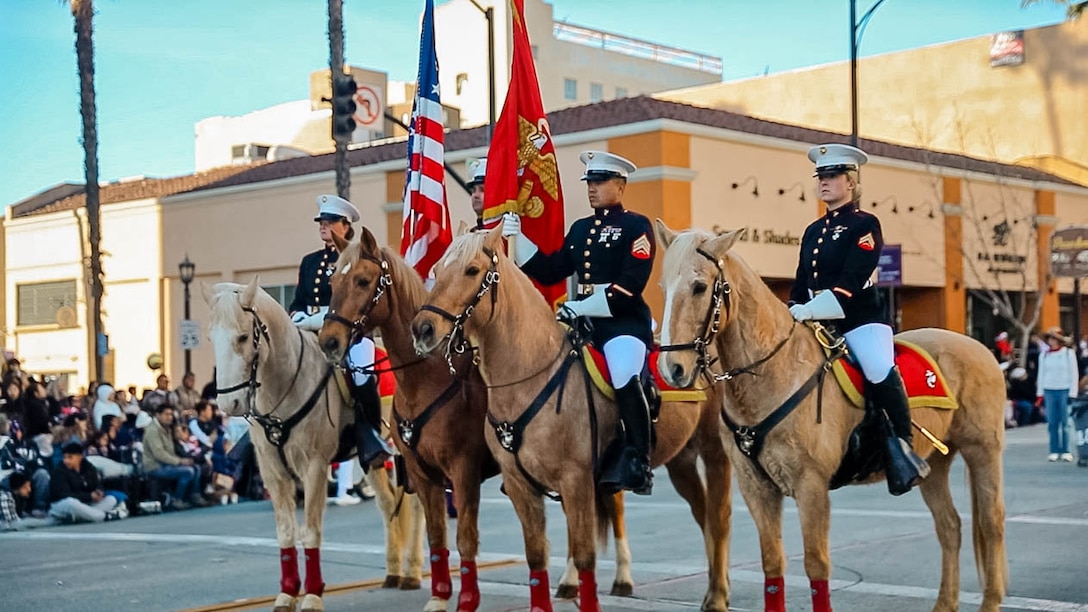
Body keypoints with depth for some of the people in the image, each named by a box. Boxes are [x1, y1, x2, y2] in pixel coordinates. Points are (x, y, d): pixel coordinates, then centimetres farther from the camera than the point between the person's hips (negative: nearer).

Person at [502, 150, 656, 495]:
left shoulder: (636, 226, -2)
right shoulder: (579, 229, 19)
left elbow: (630, 285, -13)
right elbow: (550, 272, 14)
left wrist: (581, 306, -16)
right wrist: (518, 237, 5)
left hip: (625, 321, -8)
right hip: (586, 323, 8)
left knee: (626, 381, -31)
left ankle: (639, 465, -23)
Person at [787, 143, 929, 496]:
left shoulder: (865, 225, -4)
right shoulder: (813, 231, 18)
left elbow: (852, 281, -16)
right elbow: (802, 281, 18)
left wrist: (811, 308, -23)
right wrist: (796, 310, -1)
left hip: (860, 319, -8)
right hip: (818, 323, 8)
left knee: (880, 372, -32)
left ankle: (903, 446, -17)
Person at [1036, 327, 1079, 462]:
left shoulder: (1069, 353, -1)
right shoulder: (1044, 355, 7)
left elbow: (1074, 374, 0)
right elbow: (1041, 374, 11)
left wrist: (1072, 393, -6)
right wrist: (1040, 394, 7)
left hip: (1064, 390, -2)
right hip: (1049, 391, 2)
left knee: (1065, 422, -2)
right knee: (1052, 423, 2)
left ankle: (1065, 451, 3)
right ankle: (1054, 451, 7)